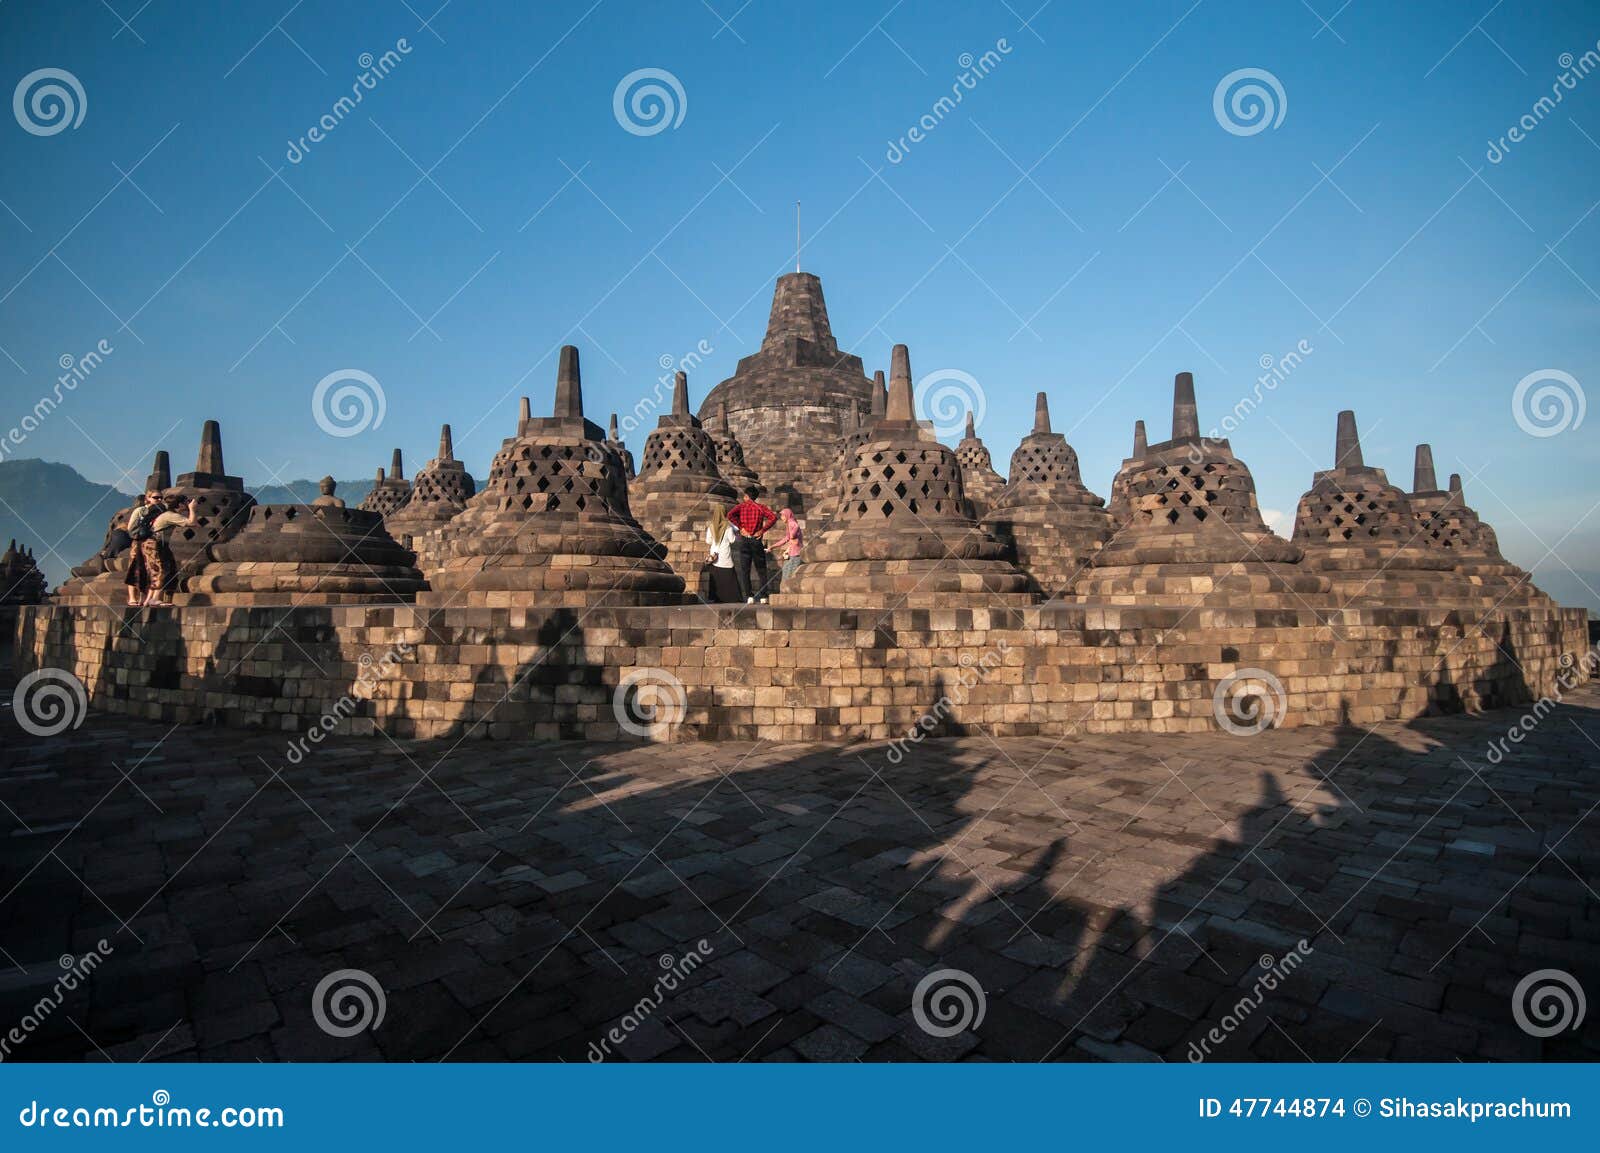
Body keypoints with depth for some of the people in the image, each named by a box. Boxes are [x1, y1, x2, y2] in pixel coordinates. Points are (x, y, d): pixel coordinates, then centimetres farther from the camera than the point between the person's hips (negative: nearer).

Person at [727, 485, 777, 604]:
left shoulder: (741, 505, 3)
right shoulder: (760, 507, 5)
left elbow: (730, 514, -16)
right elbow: (773, 517, -11)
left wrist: (740, 527, -8)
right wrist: (762, 530, -7)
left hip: (744, 540, 0)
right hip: (757, 540, 0)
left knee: (744, 571, 4)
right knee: (761, 570, 9)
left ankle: (749, 597, -4)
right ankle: (763, 596, 5)